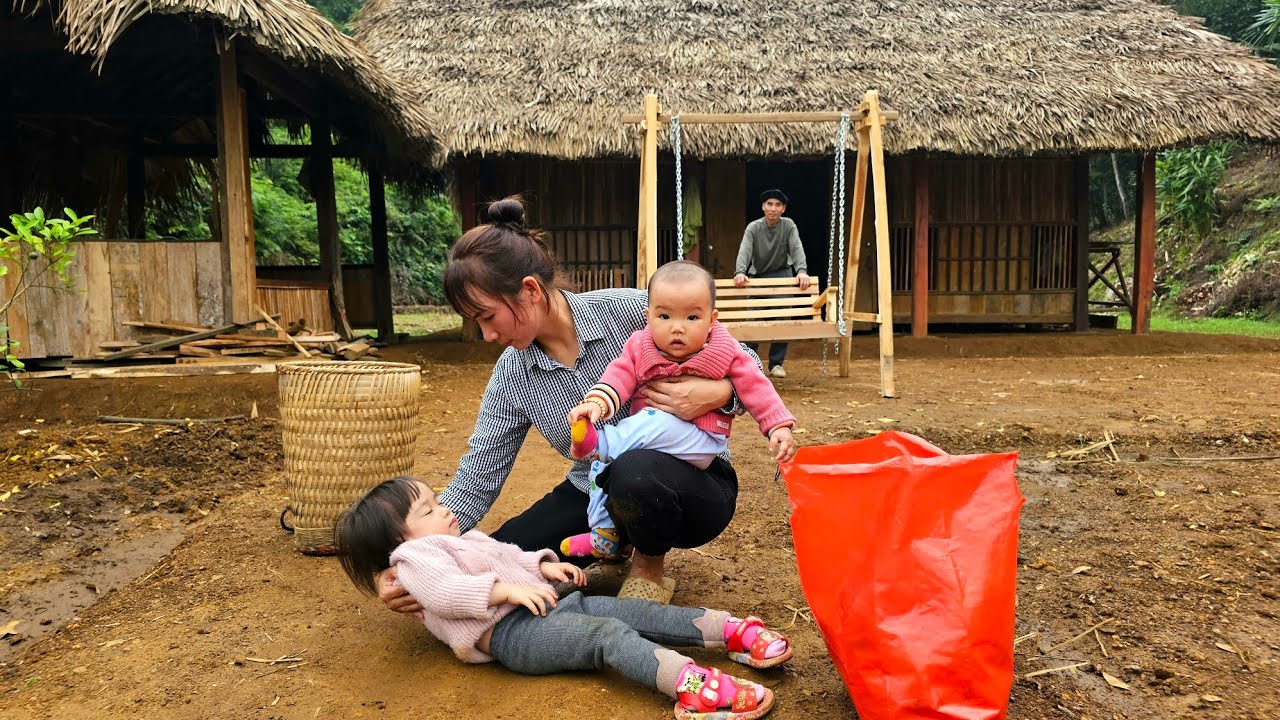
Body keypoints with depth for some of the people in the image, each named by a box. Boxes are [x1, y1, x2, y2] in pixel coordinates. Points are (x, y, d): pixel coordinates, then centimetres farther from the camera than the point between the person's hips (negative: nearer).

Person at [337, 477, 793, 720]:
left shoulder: (464, 539, 30)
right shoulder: (416, 557, -1)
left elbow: (510, 556, 34)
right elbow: (442, 591, -20)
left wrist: (544, 566, 16)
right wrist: (507, 589, -25)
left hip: (548, 605, 9)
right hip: (510, 632, -9)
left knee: (637, 612, -7)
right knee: (610, 634, -30)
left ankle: (733, 631, -13)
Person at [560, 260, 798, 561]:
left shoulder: (725, 353, -7)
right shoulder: (640, 346, -1)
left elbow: (755, 387, -5)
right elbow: (620, 374, -12)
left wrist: (779, 426, -16)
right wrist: (596, 402, -32)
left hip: (700, 443, -5)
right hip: (647, 430, 5)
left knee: (656, 424, -34)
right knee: (604, 464, -1)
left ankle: (598, 443, -27)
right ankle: (604, 536, 10)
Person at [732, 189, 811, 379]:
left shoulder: (788, 225, -13)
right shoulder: (753, 228, -16)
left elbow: (796, 248, -27)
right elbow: (744, 251, -32)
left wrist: (801, 270, -48)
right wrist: (740, 272, -52)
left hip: (782, 274, 0)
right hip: (758, 276, 0)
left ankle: (776, 363, -1)